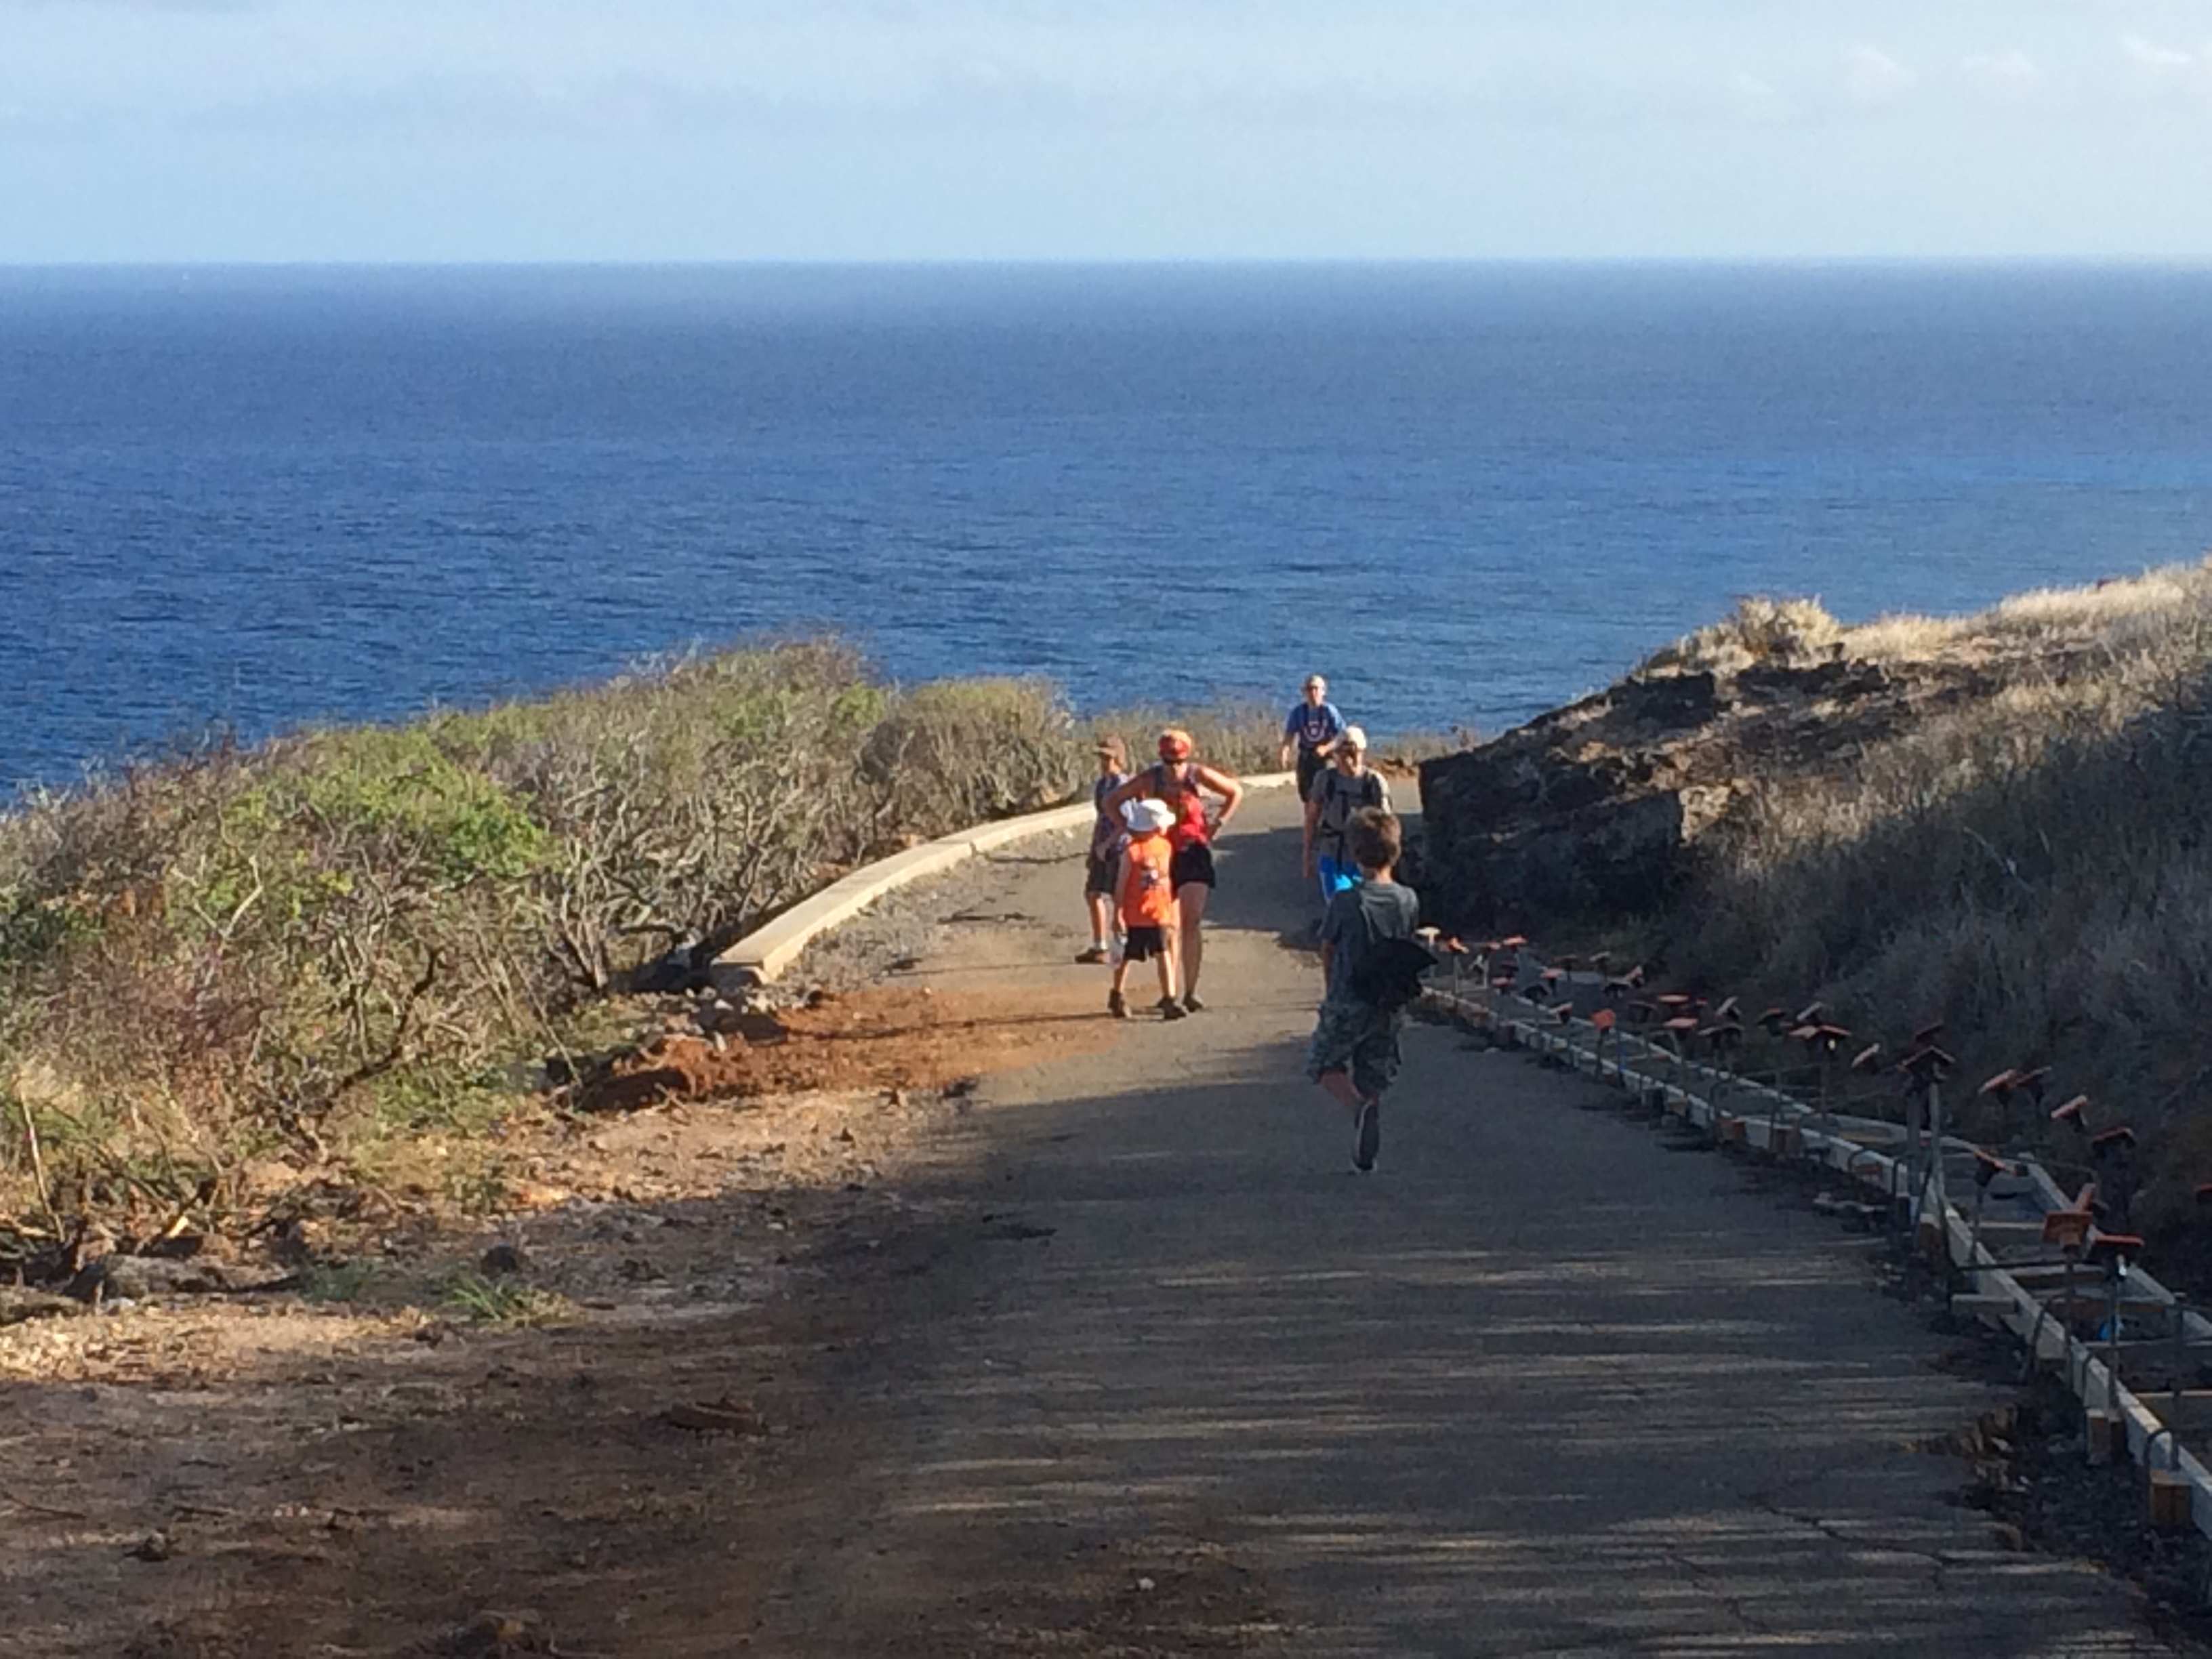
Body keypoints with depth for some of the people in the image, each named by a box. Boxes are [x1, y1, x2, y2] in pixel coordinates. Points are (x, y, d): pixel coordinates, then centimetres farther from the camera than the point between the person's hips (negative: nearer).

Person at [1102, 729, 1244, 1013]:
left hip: (1194, 854, -2)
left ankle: (1191, 991, -12)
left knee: (1191, 923, -13)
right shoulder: (1150, 779, 0)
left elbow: (1236, 792, 12)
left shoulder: (1199, 775, -2)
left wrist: (1217, 824, 4)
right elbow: (1112, 801, 11)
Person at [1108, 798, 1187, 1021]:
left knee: (1164, 956, -4)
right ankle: (1117, 998, 31)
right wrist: (1118, 914, -13)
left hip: (1160, 913, 4)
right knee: (1126, 957, 12)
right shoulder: (1132, 850, -15)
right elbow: (1121, 884, -12)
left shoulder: (1165, 845, 4)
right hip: (1135, 917, -4)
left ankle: (1169, 1000, -6)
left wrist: (1171, 913, 15)